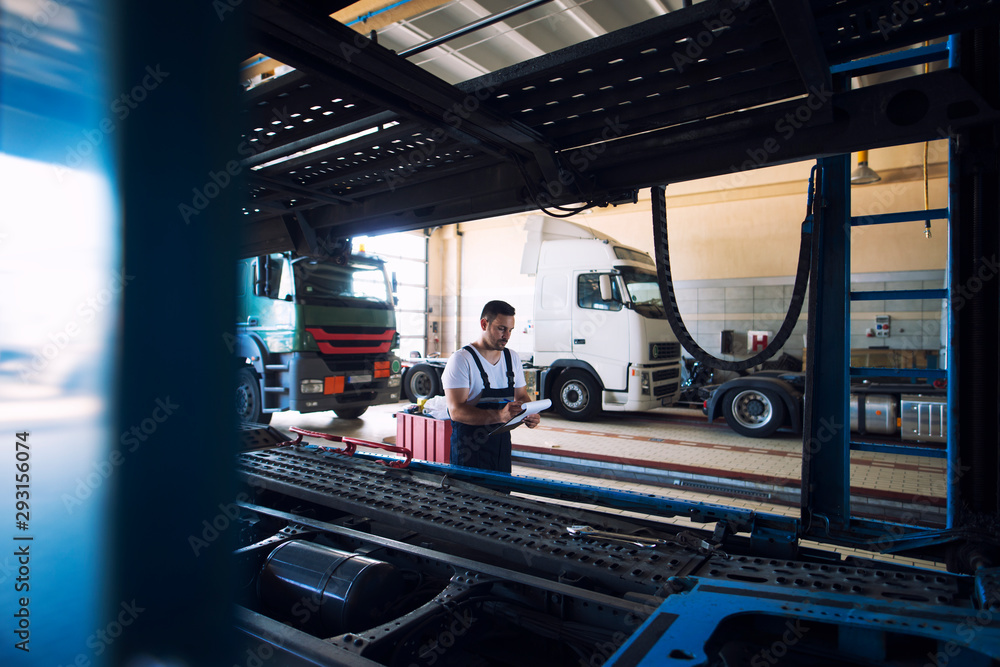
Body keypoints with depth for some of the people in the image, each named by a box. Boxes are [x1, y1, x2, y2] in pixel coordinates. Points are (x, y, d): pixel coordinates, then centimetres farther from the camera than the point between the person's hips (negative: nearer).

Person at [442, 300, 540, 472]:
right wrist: (499, 415, -33)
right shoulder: (461, 360, -12)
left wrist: (529, 415, -8)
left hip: (502, 448, 6)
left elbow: (521, 396, 16)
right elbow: (457, 411, -21)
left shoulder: (513, 358, 9)